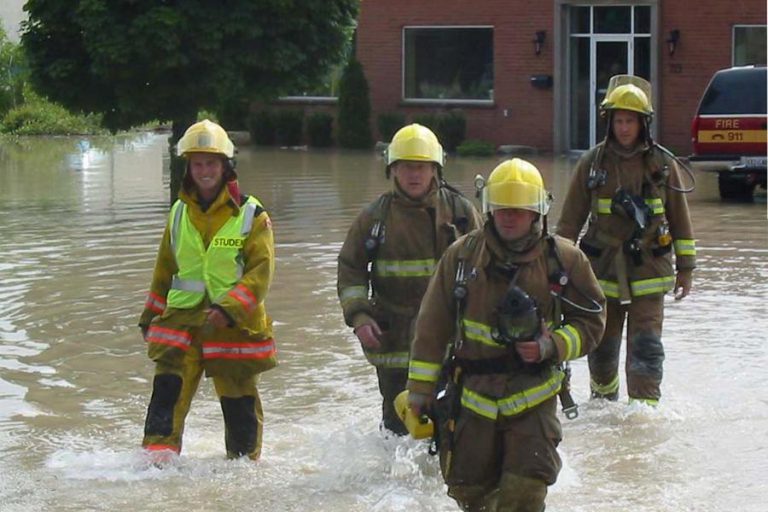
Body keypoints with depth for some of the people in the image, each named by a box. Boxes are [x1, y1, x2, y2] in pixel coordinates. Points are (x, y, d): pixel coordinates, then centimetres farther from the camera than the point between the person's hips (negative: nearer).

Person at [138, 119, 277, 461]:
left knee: (240, 402, 6)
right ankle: (157, 456, -16)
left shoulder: (251, 215, -3)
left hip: (235, 325, -3)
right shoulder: (180, 213, 11)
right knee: (168, 391, -13)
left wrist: (229, 309, -22)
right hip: (182, 318, 3)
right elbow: (164, 270, 21)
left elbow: (261, 271, -11)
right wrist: (150, 316, 21)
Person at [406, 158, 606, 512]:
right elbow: (432, 328, 5)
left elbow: (591, 320, 6)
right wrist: (420, 391, 4)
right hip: (472, 398, 2)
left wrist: (552, 346, -13)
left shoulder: (564, 260, -2)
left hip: (533, 399, -2)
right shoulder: (462, 256, 1)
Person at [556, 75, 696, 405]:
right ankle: (603, 402, 35)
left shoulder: (662, 164, 0)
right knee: (602, 347, 13)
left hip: (648, 272, -1)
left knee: (646, 347, -10)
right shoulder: (592, 163, 0)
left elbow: (680, 219, 7)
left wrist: (685, 267, 6)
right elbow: (571, 219, 5)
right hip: (603, 271, 1)